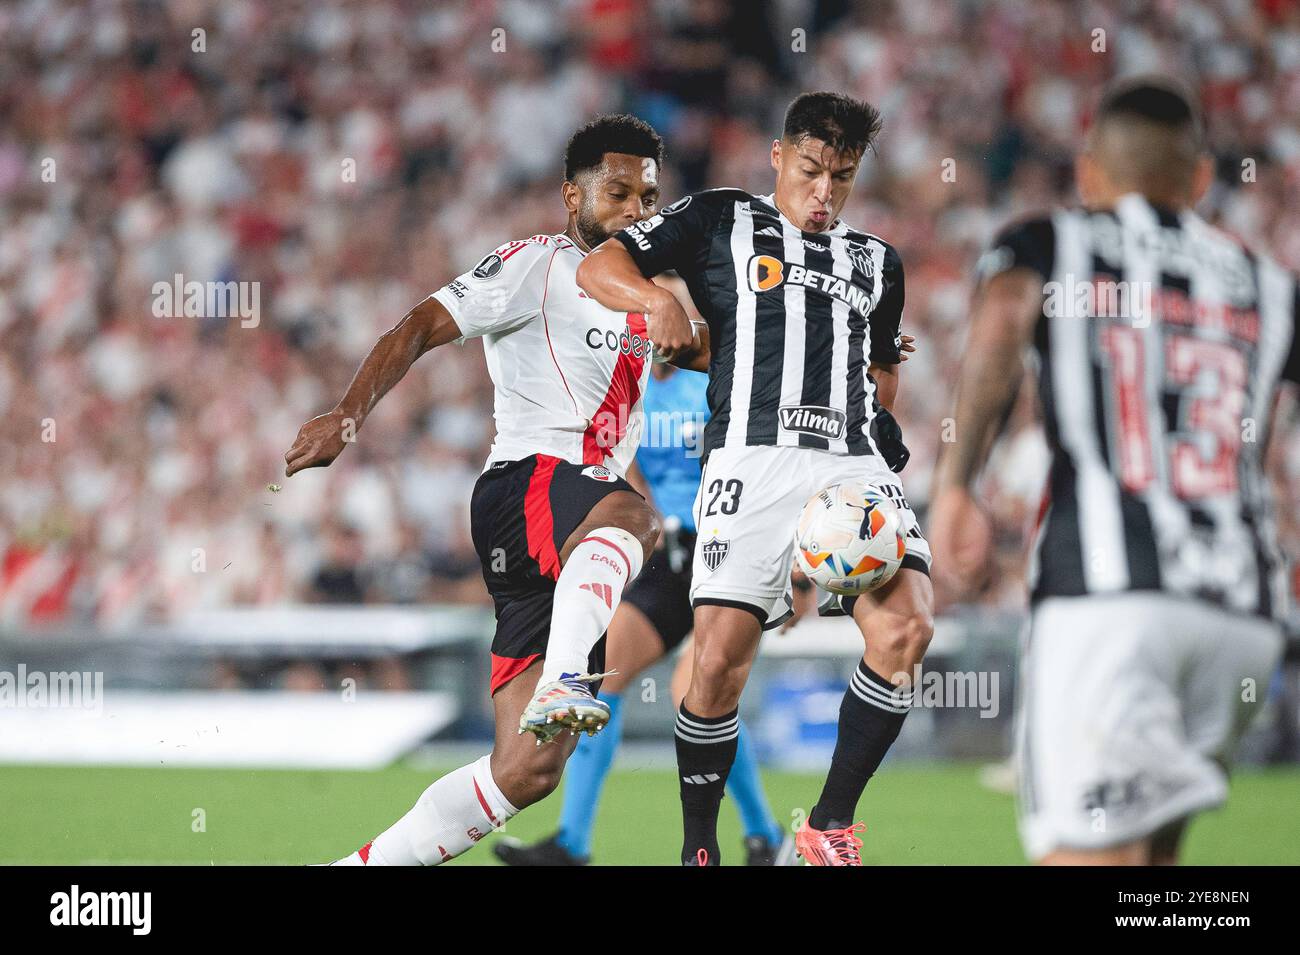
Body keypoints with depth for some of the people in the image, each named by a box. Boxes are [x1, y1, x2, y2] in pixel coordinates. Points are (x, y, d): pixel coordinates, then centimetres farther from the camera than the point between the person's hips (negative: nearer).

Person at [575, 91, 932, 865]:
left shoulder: (876, 262, 25)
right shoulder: (721, 220, 14)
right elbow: (597, 269, 8)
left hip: (858, 463, 3)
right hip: (755, 460, -3)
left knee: (905, 628, -21)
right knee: (720, 664, -14)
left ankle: (833, 826, -8)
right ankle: (699, 847, 6)